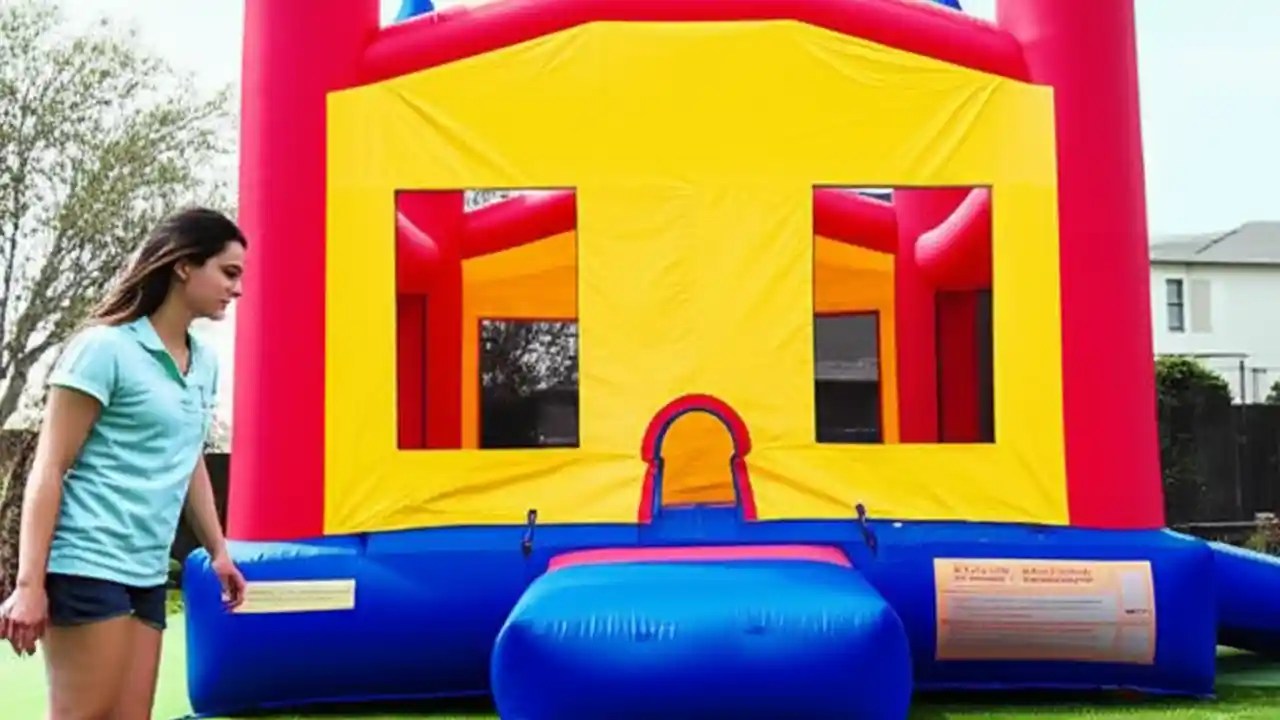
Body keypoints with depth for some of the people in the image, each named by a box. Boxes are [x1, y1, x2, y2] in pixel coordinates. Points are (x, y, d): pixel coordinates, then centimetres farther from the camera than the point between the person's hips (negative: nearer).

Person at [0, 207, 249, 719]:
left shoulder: (206, 363, 12)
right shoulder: (104, 347, -10)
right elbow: (49, 469, -11)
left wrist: (218, 551, 22)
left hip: (147, 575, 8)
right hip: (87, 566, -8)